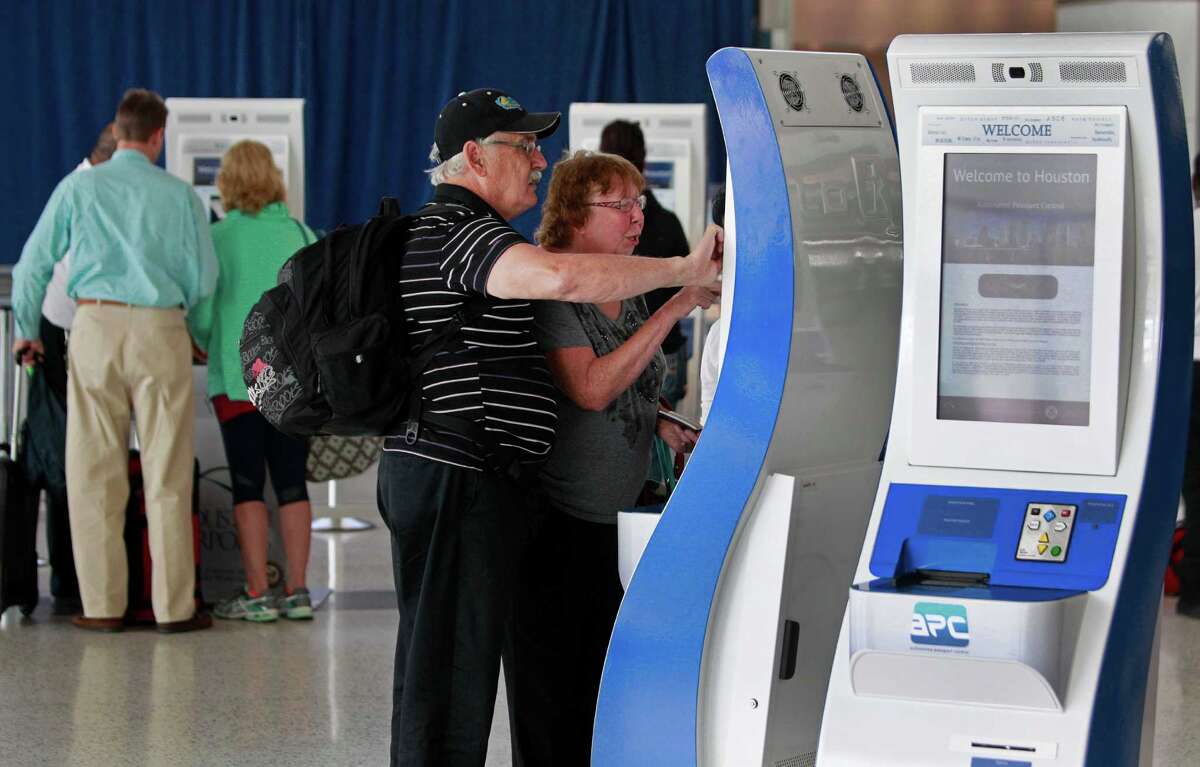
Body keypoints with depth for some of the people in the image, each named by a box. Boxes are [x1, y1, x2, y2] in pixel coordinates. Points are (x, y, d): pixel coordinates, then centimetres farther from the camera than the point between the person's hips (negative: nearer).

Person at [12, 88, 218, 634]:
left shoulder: (78, 188, 4)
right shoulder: (179, 195, 2)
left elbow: (34, 263, 7)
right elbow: (204, 280, 3)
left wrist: (26, 331, 20)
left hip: (95, 326, 1)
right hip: (161, 330, -1)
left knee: (93, 472, 5)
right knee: (166, 475, 1)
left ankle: (103, 605, 5)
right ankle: (174, 606, 2)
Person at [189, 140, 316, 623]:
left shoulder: (218, 238, -6)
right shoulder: (301, 235, 3)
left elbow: (201, 311, -4)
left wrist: (210, 347, 15)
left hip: (239, 377, -3)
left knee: (248, 484, 1)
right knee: (292, 483, 7)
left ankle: (256, 594, -1)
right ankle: (296, 591, 6)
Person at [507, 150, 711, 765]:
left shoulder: (630, 293, 10)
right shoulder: (549, 293, -14)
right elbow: (591, 389, -26)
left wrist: (664, 427, 5)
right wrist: (676, 308, -26)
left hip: (615, 518, 8)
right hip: (556, 524, -8)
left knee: (602, 683, 10)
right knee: (551, 697, -1)